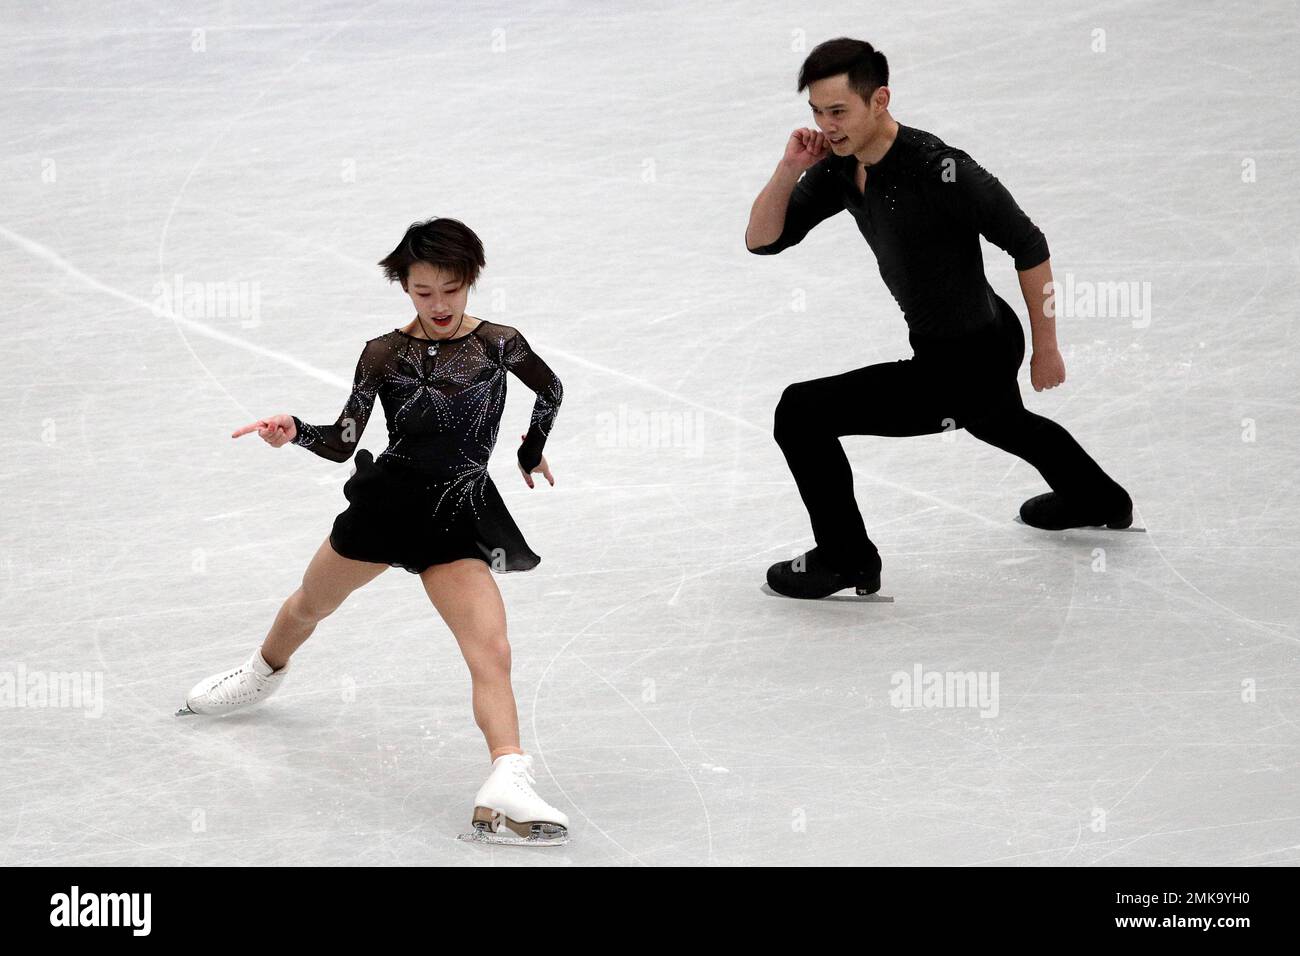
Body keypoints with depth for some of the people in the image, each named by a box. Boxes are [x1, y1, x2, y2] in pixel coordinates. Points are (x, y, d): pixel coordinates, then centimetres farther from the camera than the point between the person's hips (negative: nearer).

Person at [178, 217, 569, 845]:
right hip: (387, 499, 2)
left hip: (458, 517, -2)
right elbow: (343, 442, -5)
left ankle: (507, 791, -31)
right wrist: (295, 434, -23)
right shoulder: (383, 354, -3)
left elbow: (550, 389, 16)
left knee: (491, 653, -20)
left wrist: (531, 453, 24)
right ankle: (264, 674, 60)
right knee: (310, 606, 26)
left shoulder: (499, 344, -4)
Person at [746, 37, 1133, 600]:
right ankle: (1099, 500, 65)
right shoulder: (839, 168, -6)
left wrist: (1046, 351, -12)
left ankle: (847, 559, 4)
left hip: (961, 369, -10)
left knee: (801, 413, -13)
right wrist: (790, 170, -20)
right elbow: (761, 240, -4)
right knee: (1001, 422, 40)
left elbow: (1028, 246, -20)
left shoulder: (939, 170, -30)